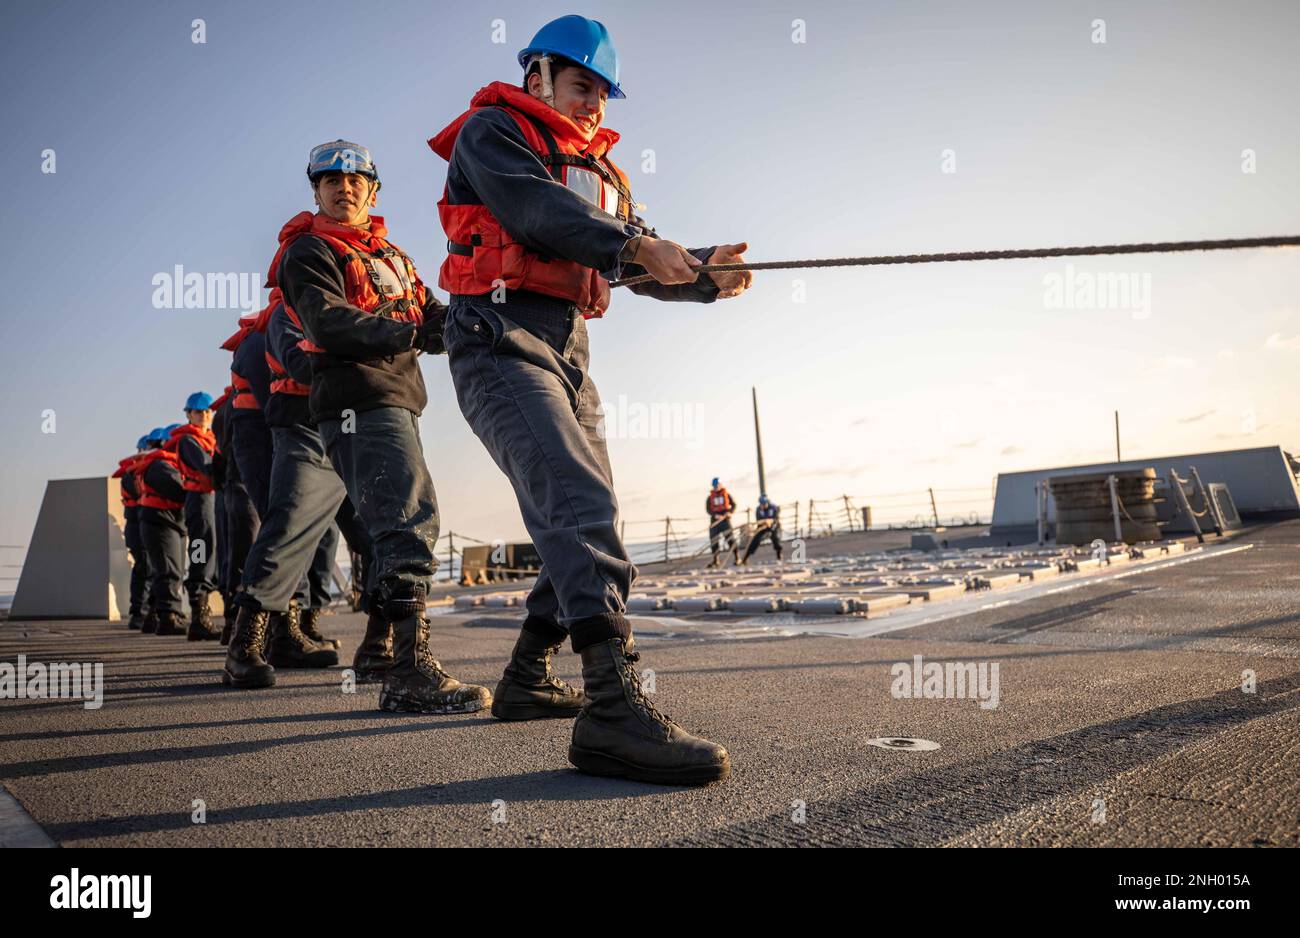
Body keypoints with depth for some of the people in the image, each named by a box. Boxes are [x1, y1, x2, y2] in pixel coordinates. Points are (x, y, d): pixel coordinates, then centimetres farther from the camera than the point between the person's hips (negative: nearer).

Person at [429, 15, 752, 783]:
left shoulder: (599, 168, 27)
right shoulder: (491, 131, 5)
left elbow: (641, 260, 15)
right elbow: (536, 208, -16)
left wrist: (704, 273, -4)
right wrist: (633, 244, -25)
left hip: (567, 352, 9)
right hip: (501, 339, -9)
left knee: (589, 521, 8)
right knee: (579, 501, -27)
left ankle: (528, 679, 21)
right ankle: (615, 706, -36)